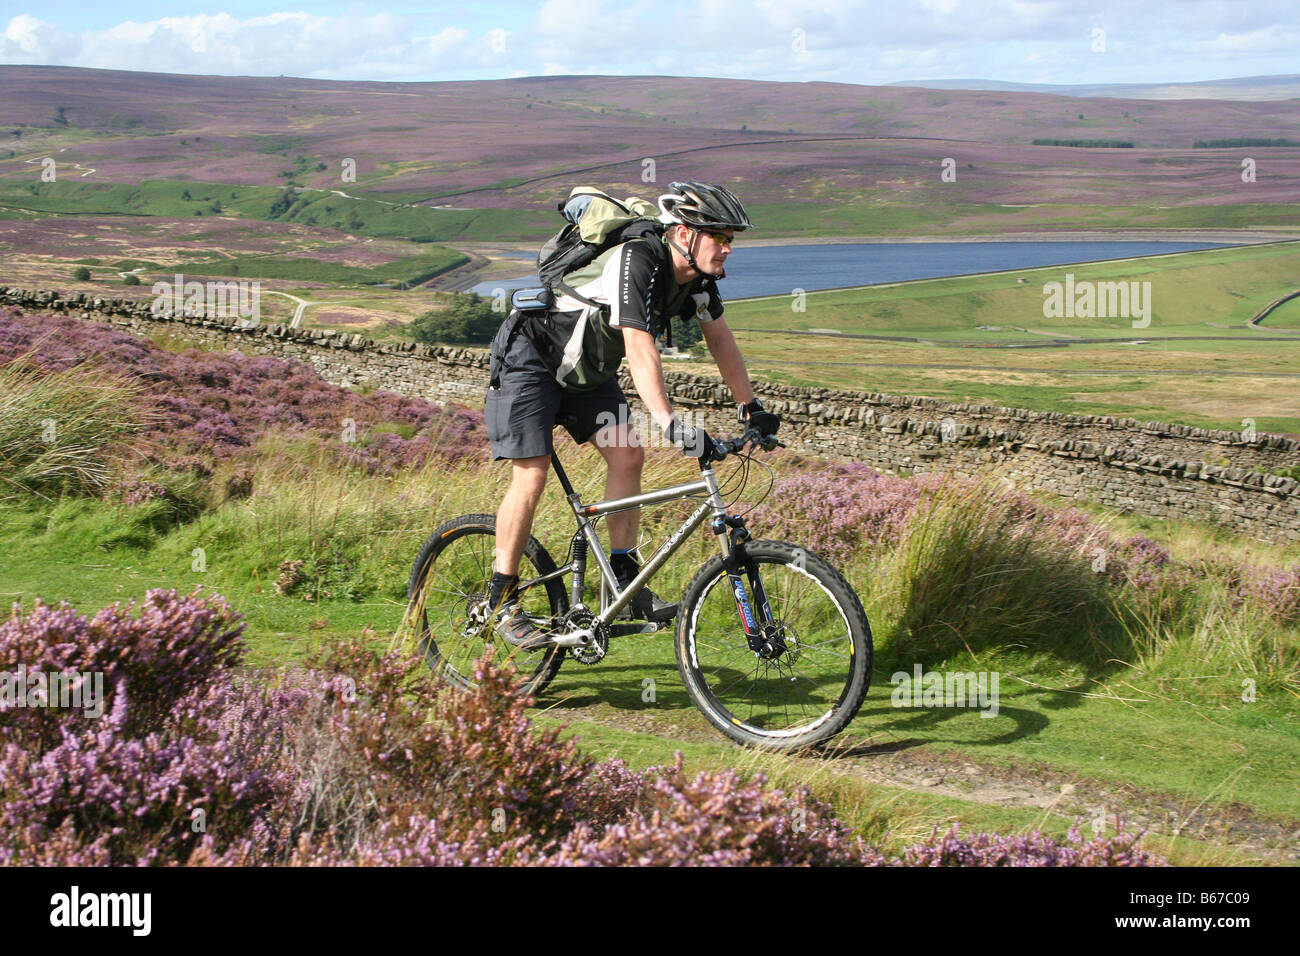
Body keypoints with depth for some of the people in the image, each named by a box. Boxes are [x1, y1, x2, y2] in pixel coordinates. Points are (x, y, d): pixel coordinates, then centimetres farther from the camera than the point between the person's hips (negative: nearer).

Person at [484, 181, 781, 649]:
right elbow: (640, 350, -41)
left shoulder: (699, 277, -7)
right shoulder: (635, 262, -33)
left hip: (586, 369, 8)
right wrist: (671, 425, -47)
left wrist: (752, 408, 4)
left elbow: (720, 340, 6)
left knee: (627, 454, -6)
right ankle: (501, 602, -1)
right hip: (531, 359, -8)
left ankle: (625, 582, 2)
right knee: (531, 477, -12)